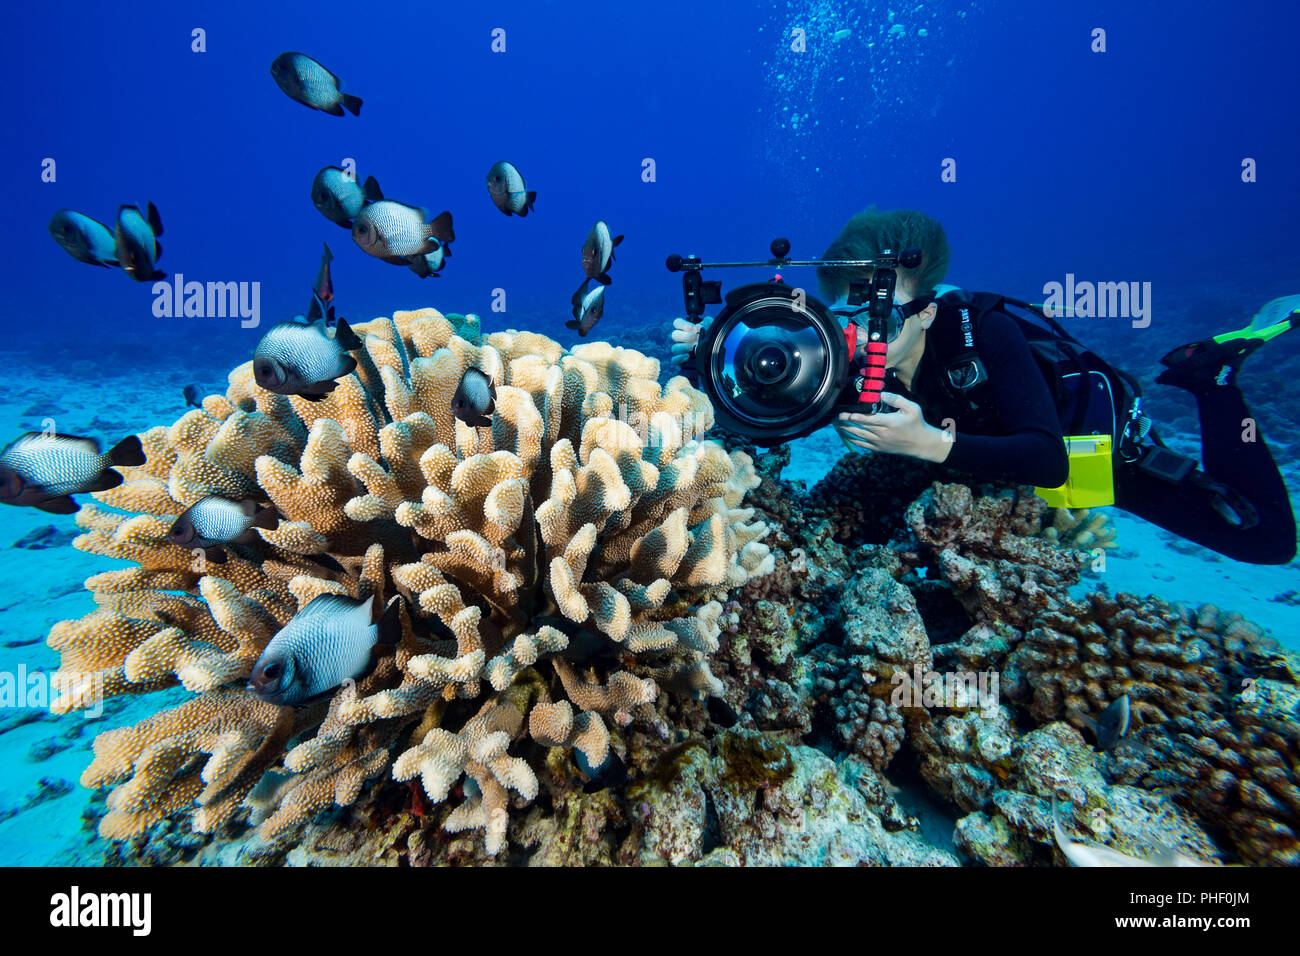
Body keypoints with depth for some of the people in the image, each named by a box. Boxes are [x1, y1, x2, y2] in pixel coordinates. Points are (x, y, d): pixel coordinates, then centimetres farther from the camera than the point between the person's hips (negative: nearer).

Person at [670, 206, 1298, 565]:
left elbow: (1049, 462, -46)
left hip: (1091, 441, -3)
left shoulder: (984, 330, -40)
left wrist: (930, 443, -60)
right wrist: (704, 356, -41)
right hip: (994, 470, 4)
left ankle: (1209, 372, 17)